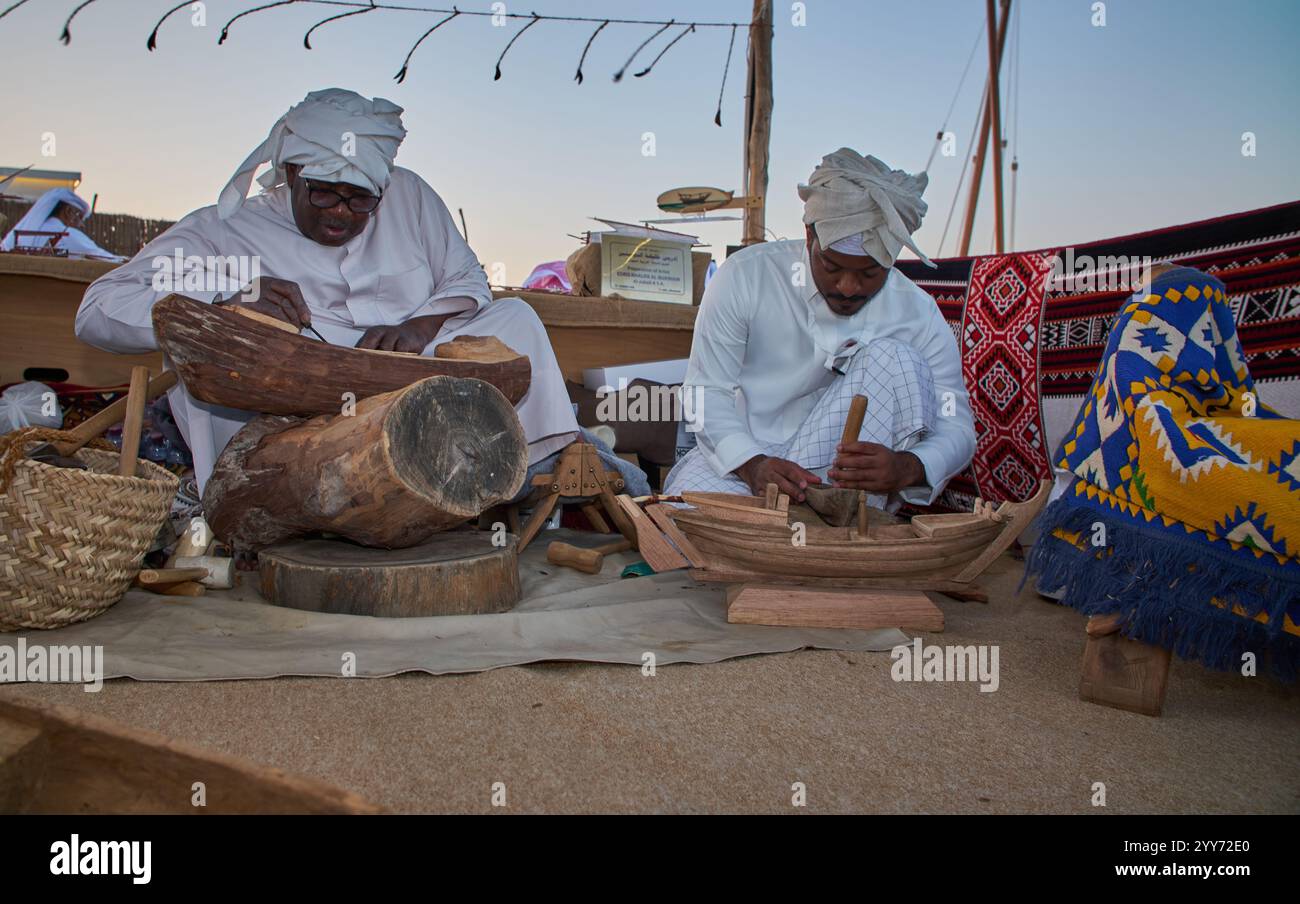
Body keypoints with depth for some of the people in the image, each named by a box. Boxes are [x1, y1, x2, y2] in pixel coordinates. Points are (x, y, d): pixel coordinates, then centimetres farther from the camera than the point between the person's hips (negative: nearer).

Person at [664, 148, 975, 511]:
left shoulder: (918, 314, -6)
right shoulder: (744, 274, -9)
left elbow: (957, 426, -6)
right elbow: (707, 389, -10)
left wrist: (906, 468, -30)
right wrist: (752, 464, -29)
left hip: (833, 473, 3)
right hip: (740, 451, -2)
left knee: (895, 358, -23)